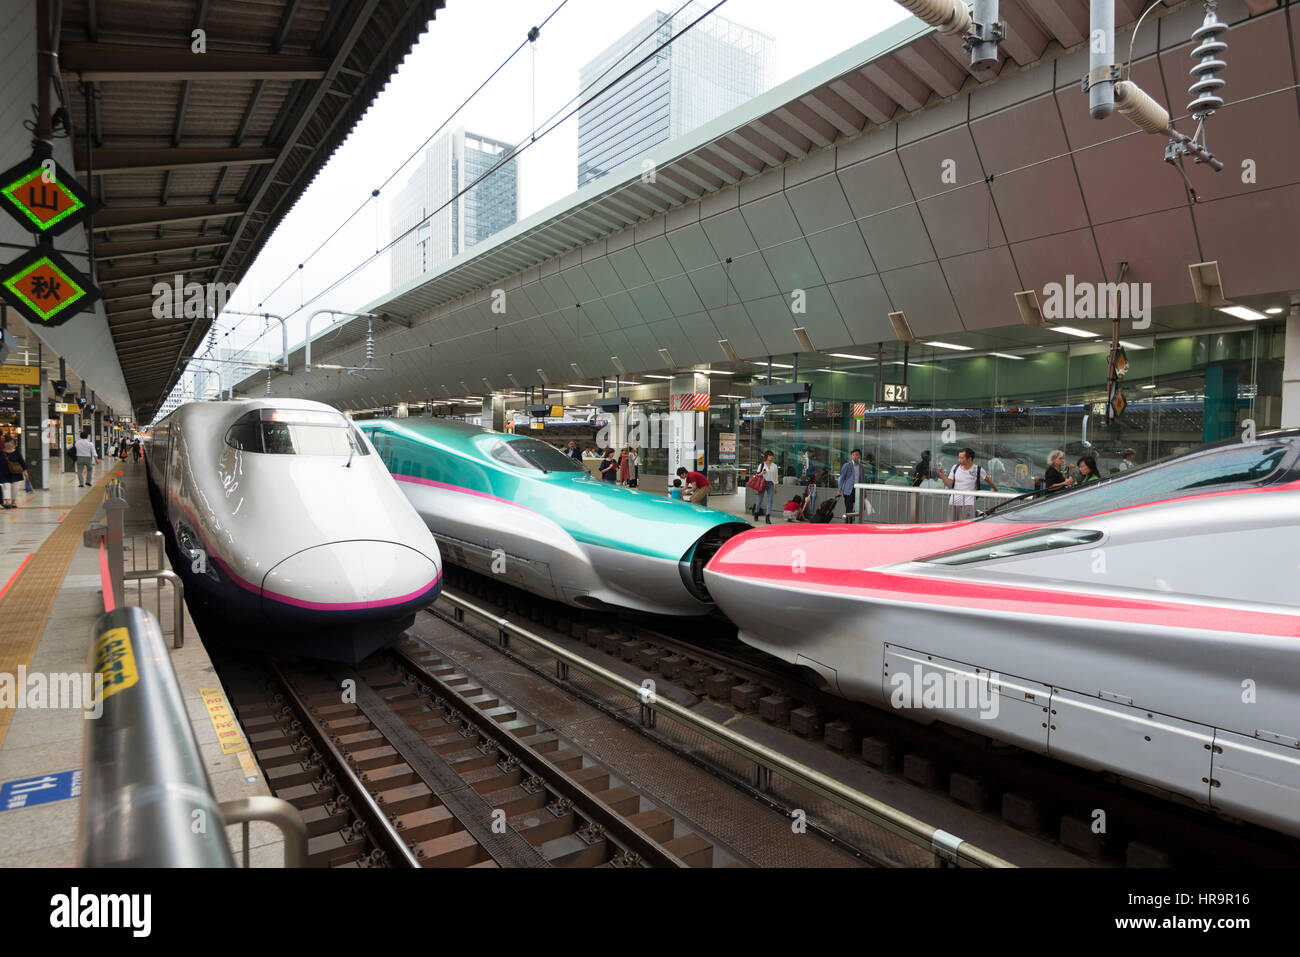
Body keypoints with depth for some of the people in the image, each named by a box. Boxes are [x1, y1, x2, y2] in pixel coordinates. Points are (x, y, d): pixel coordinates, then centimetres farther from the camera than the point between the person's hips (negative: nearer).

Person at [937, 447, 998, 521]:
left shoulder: (978, 470, -4)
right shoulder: (955, 468, 2)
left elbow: (987, 479, 14)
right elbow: (949, 483, 1)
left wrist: (995, 489, 26)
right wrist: (942, 475, -14)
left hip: (968, 504, -3)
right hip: (954, 503, 3)